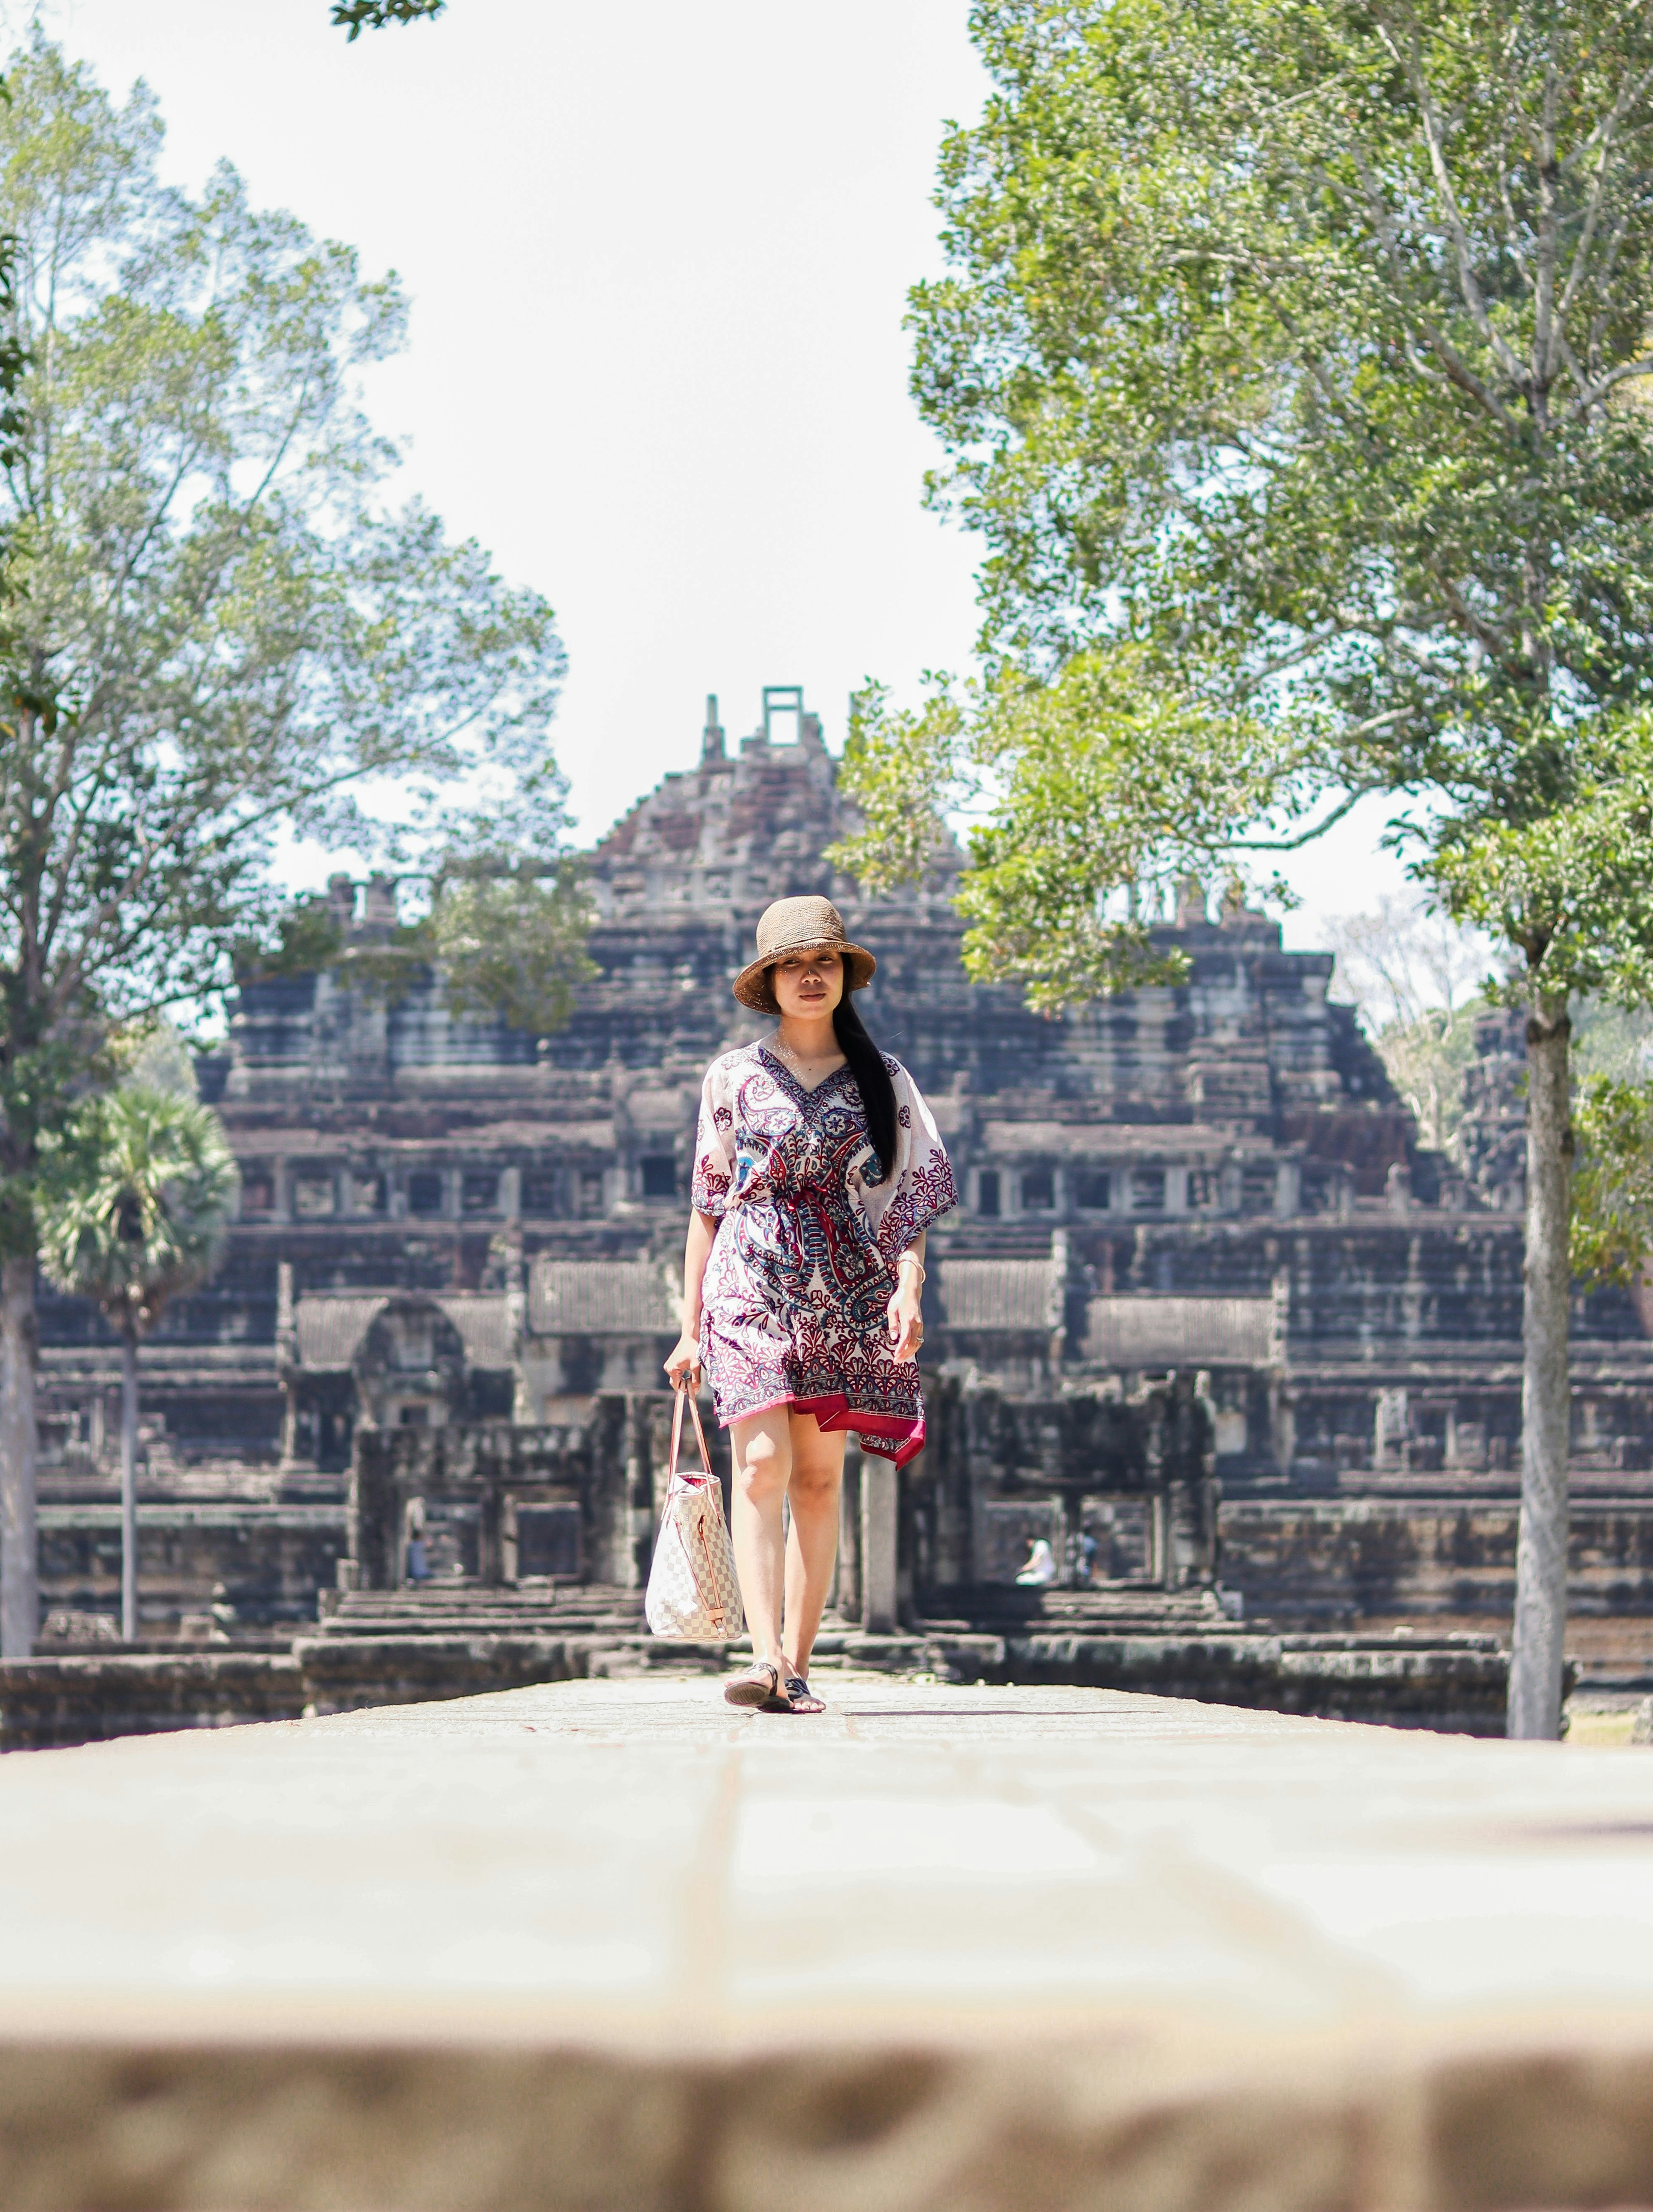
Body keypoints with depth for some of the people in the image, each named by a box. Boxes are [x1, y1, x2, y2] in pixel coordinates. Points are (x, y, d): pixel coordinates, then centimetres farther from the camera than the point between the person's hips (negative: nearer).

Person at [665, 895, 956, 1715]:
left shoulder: (884, 1081, 11)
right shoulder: (733, 1077, 10)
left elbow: (912, 1200, 7)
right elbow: (708, 1209, 12)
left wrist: (909, 1287, -10)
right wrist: (690, 1327, 8)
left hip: (846, 1293, 1)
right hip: (752, 1284, -1)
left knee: (818, 1478, 0)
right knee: (762, 1462, -16)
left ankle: (798, 1665, 4)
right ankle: (766, 1658, -26)